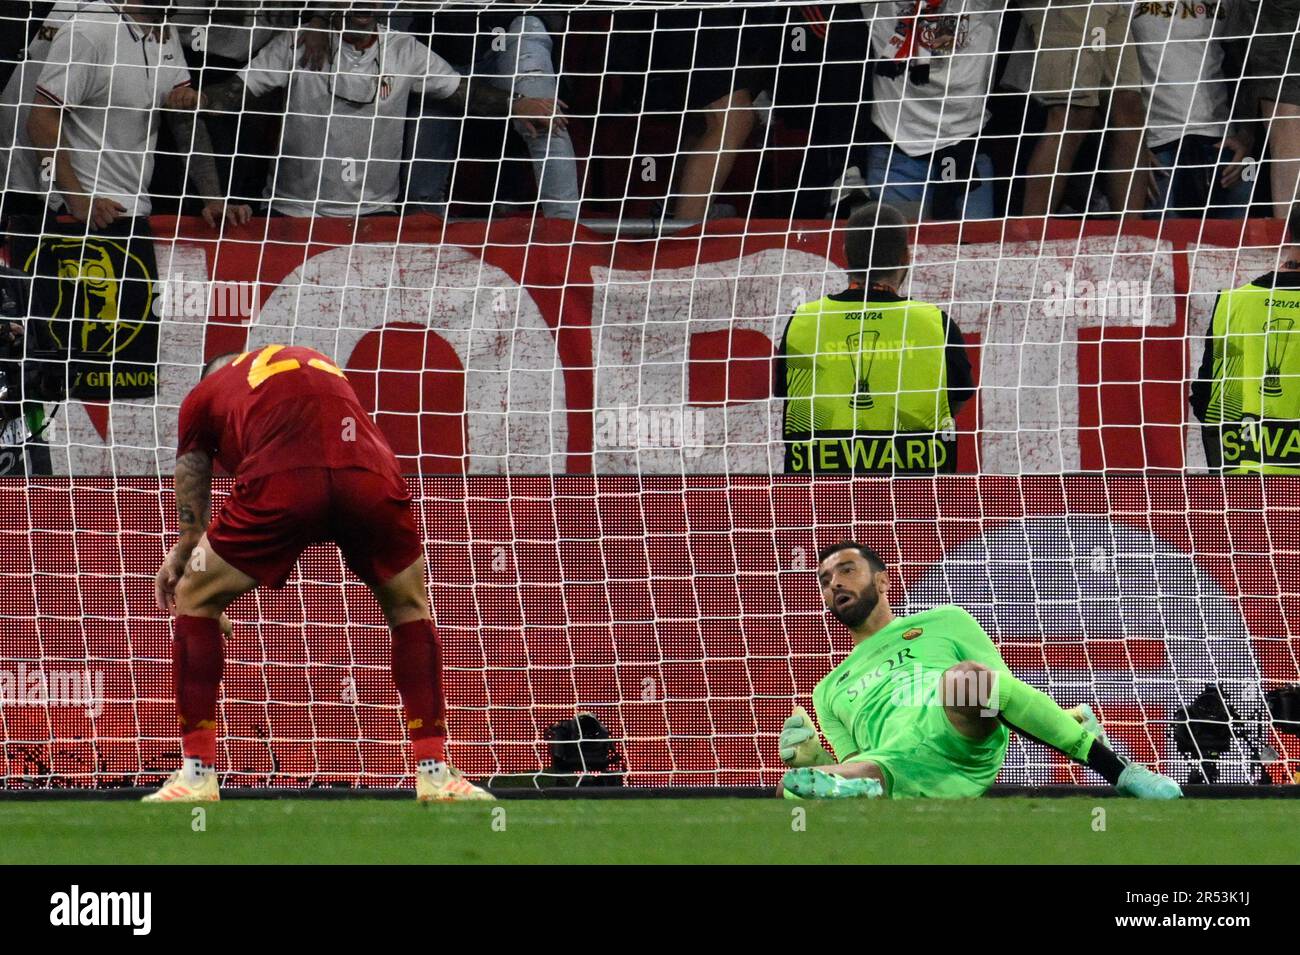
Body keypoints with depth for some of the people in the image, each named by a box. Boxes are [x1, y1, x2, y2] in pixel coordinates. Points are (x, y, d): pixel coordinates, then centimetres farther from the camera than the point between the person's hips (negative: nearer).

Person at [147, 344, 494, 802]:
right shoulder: (316, 362, 40)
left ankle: (197, 774, 16)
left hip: (283, 485, -3)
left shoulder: (203, 396, 29)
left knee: (195, 600, 20)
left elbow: (192, 516, 31)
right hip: (370, 477, 3)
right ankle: (434, 772, 22)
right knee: (409, 608, 28)